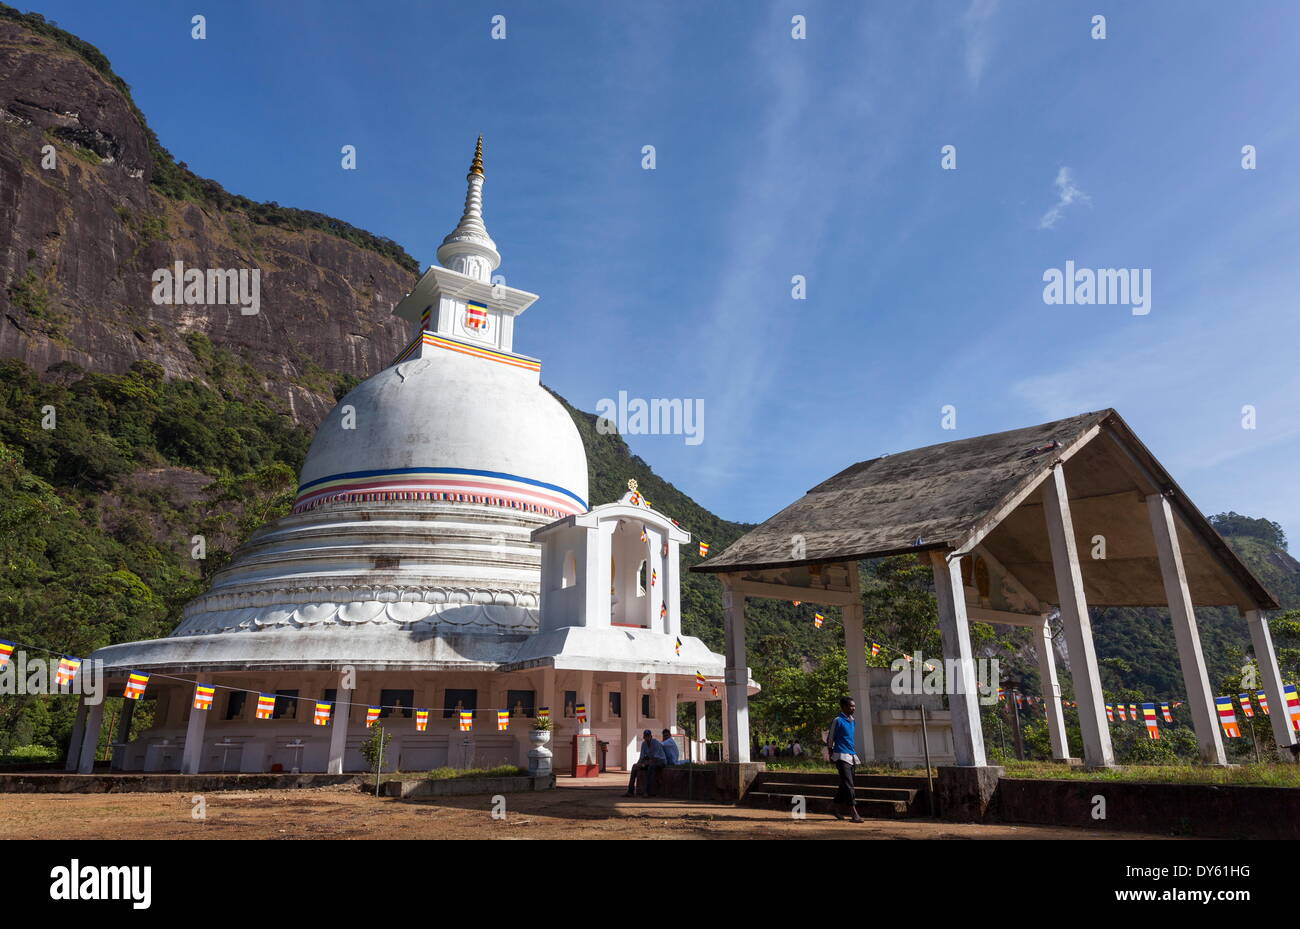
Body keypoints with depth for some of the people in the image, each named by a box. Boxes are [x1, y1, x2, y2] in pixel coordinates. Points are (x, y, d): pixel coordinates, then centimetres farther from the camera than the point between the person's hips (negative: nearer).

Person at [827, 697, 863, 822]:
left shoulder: (852, 722, 15)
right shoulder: (837, 721, -9)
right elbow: (830, 738, -5)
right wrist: (831, 754, -3)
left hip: (851, 756, 8)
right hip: (841, 756, -8)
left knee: (844, 785, 13)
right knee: (848, 785, -13)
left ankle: (837, 810, 25)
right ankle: (854, 813, -15)